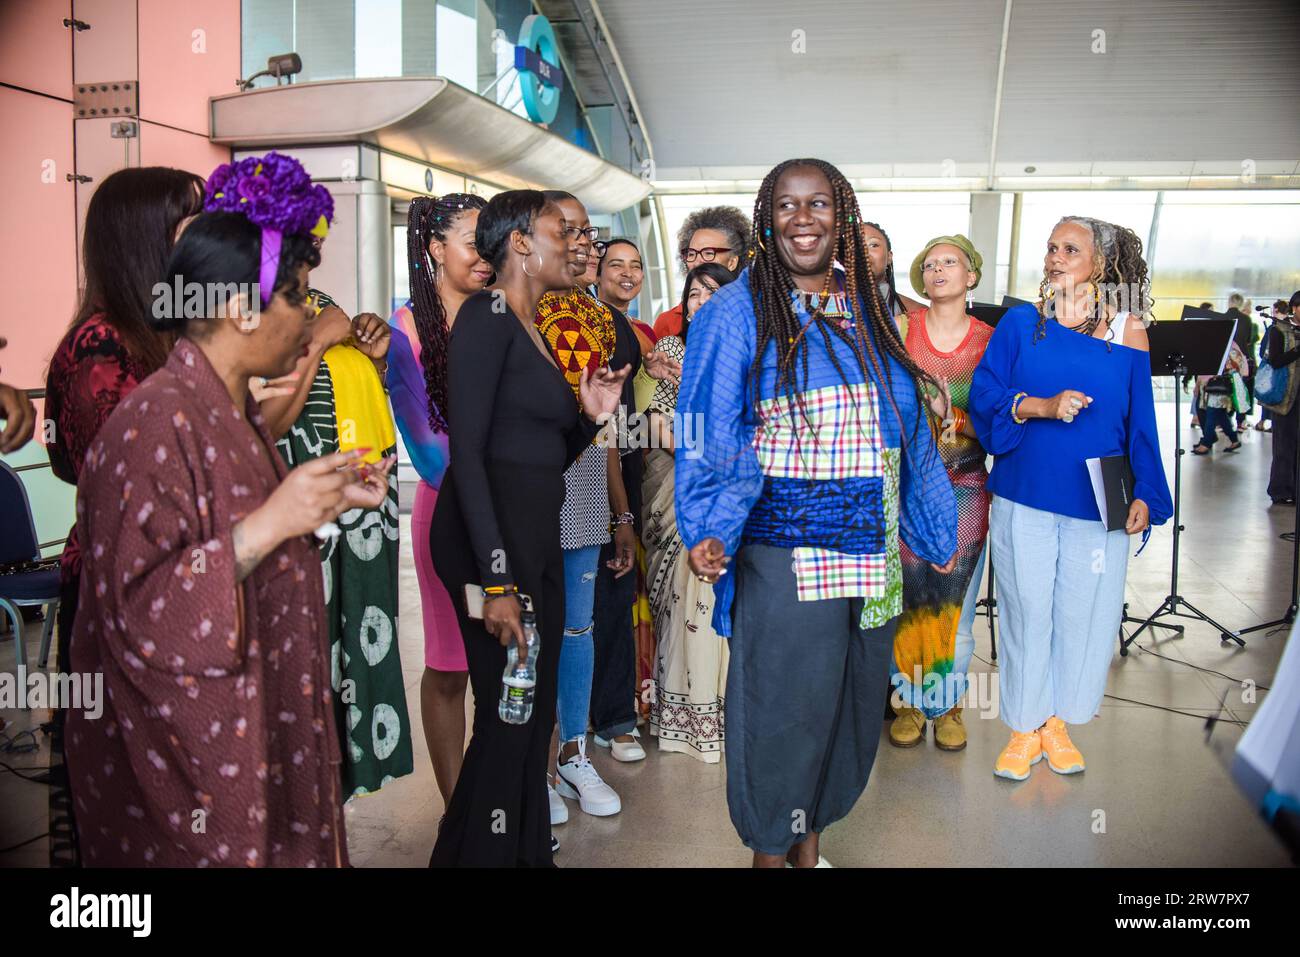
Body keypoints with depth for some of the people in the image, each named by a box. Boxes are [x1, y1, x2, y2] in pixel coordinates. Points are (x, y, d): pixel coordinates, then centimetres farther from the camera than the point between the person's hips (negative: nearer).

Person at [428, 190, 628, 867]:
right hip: (488, 539, -9)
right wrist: (497, 581, -21)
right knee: (506, 717, -4)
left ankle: (528, 852, 28)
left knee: (535, 712, 14)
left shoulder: (536, 330, 18)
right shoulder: (487, 315, -9)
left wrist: (591, 416, 2)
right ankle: (478, 853, 13)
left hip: (537, 539, 9)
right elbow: (466, 453, -17)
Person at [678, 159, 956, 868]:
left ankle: (811, 846, 33)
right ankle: (771, 851, 25)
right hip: (784, 557, -5)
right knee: (782, 707, 3)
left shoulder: (869, 314, 12)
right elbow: (711, 437, -8)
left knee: (850, 705, 13)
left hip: (870, 554, 6)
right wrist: (708, 531, -21)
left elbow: (908, 430, 16)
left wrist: (934, 531, 16)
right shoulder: (737, 312, -3)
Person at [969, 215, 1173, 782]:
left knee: (1082, 611, 7)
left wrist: (1143, 494, 1)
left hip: (1096, 500, 1)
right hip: (1024, 495, -1)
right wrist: (1043, 406, -18)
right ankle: (1025, 727, 20)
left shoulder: (1127, 330, 3)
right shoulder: (1021, 322, 2)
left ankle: (1057, 723, 25)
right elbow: (982, 397, -3)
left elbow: (1140, 421, 5)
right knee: (1026, 609, 5)